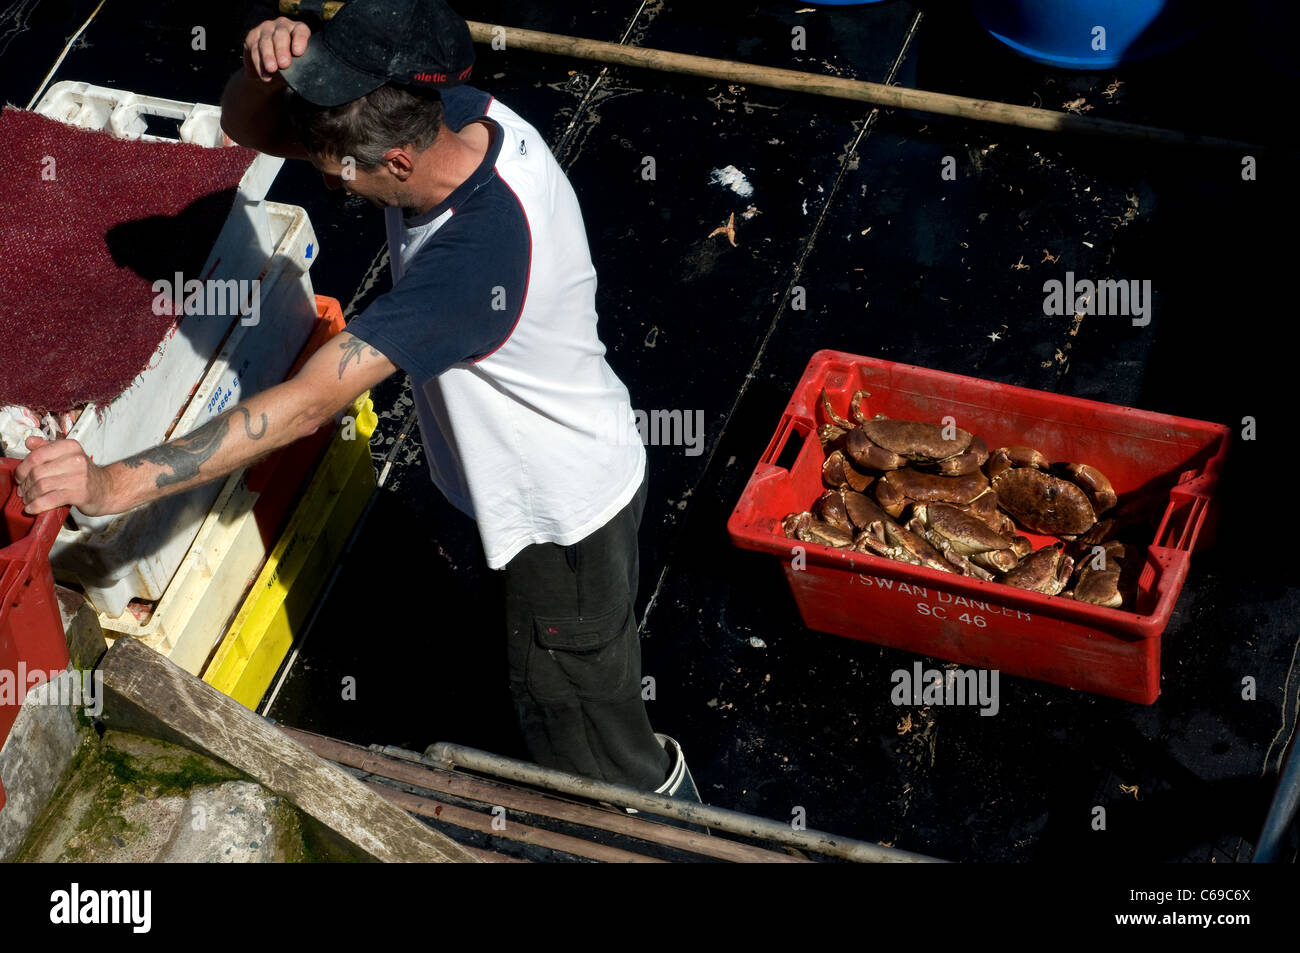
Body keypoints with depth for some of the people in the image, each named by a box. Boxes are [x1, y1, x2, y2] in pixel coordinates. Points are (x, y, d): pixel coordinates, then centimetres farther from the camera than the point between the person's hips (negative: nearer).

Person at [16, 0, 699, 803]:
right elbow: (249, 128, -9)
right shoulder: (459, 113, -18)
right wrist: (268, 65, -34)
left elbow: (308, 405, -46)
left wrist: (115, 485, -47)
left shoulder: (478, 255, -44)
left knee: (580, 733, 17)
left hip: (564, 516, -9)